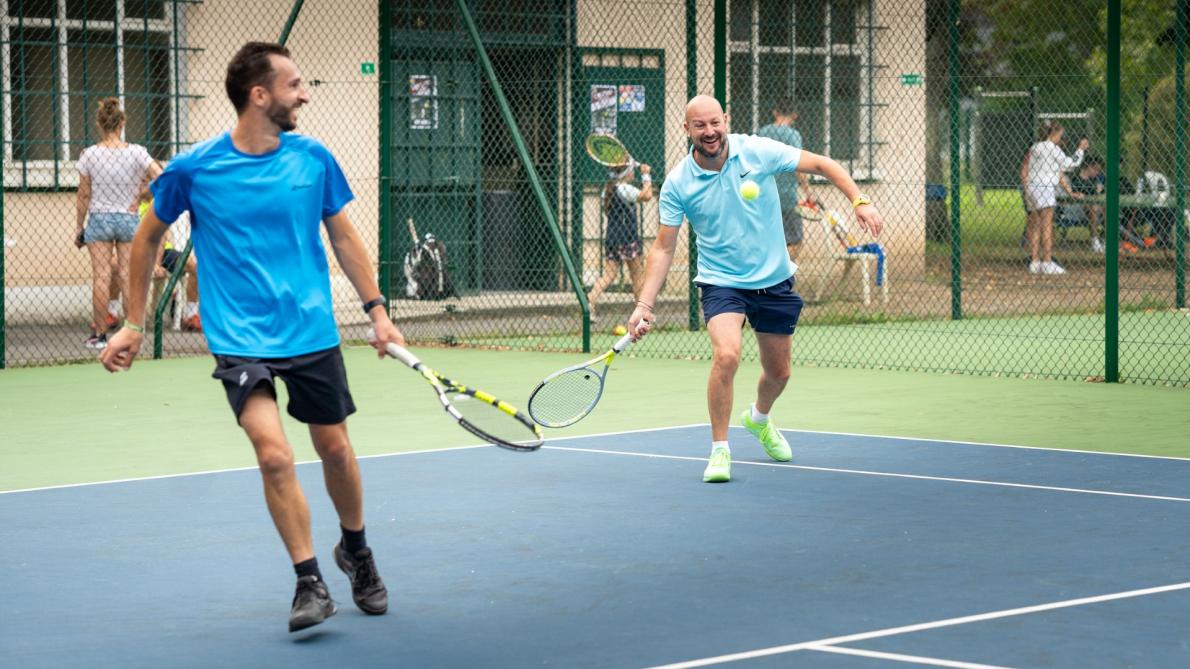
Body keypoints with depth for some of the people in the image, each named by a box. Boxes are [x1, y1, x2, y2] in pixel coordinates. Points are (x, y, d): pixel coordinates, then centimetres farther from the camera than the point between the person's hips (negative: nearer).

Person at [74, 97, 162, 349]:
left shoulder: (90, 154, -5)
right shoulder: (136, 152, -6)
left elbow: (83, 196, 0)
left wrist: (79, 227, 7)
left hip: (99, 218, -1)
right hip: (128, 219, 1)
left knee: (101, 276, 0)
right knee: (128, 276, 4)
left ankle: (99, 334, 3)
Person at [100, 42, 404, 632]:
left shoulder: (313, 159, -2)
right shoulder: (193, 170, -8)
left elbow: (343, 236, 11)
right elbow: (148, 237, 7)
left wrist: (377, 309, 7)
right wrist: (134, 324, 9)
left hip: (313, 333, 3)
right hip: (240, 340, -3)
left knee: (335, 450, 11)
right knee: (274, 455, -17)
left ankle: (356, 551, 39)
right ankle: (310, 584, -3)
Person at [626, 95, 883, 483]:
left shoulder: (757, 152, -11)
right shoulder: (677, 184, -11)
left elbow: (822, 165, -2)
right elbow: (664, 248, -6)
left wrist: (859, 201, -14)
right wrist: (644, 305, -15)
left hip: (774, 280, 2)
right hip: (721, 282, -2)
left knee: (778, 372, 14)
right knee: (726, 355, -28)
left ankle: (759, 419, 50)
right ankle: (720, 450, -13)